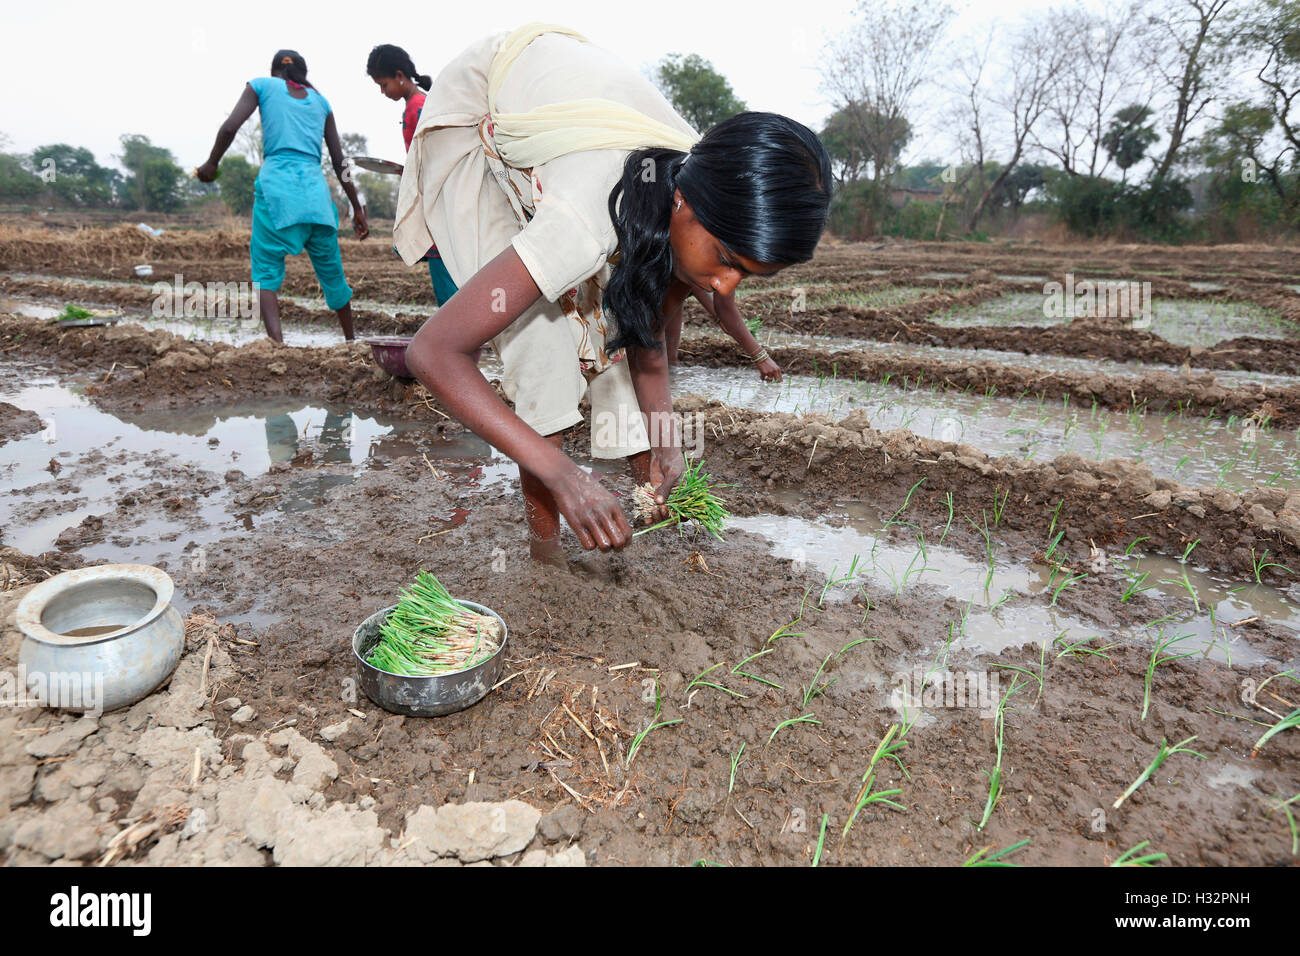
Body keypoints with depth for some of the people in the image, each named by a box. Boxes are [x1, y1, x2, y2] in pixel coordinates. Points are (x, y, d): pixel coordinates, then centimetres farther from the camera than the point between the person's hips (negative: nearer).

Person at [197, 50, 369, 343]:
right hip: (316, 189, 3)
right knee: (332, 272, 12)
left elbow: (229, 127, -1)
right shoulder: (320, 100, 21)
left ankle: (277, 342, -21)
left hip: (276, 185, -3)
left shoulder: (263, 85, 13)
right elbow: (339, 163, 15)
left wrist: (211, 164, 14)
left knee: (266, 272, -1)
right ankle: (351, 342, 24)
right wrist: (357, 208, 19)